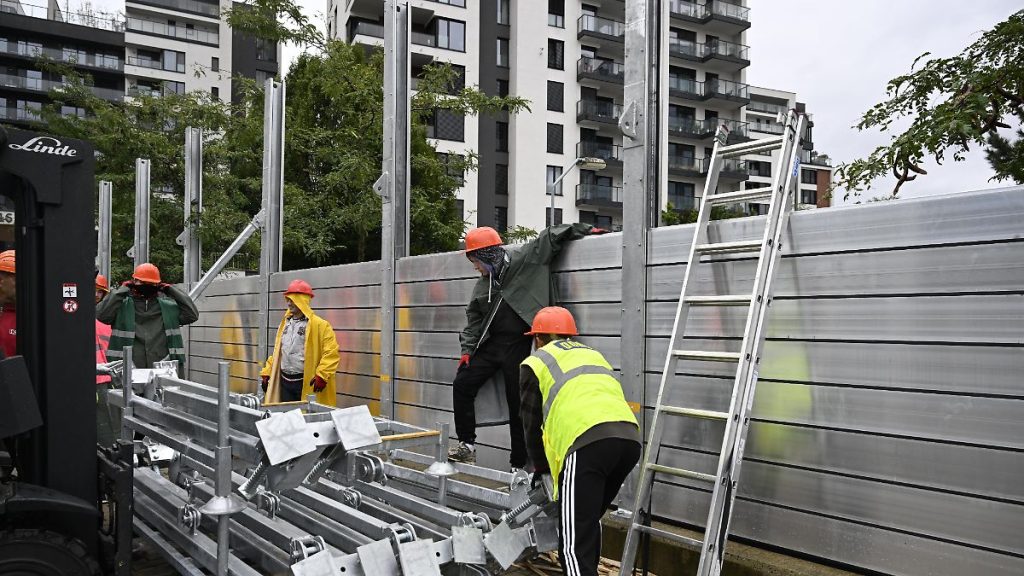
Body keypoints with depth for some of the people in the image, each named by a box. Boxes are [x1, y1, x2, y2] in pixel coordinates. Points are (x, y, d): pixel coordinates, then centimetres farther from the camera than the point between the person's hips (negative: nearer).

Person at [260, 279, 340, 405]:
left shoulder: (319, 325, -10)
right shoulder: (285, 323, 13)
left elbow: (331, 352, -16)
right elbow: (278, 351, 18)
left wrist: (322, 375, -23)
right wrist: (267, 372, 13)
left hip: (307, 384, -7)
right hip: (285, 381, 7)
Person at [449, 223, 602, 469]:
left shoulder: (522, 261, -7)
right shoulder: (483, 285, 11)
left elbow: (551, 237, -3)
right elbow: (474, 319, 16)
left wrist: (585, 229, -5)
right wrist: (467, 350, 6)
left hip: (519, 347, -6)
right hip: (491, 345, 6)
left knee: (518, 404, 0)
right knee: (462, 385, 0)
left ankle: (518, 464, 11)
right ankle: (467, 444, 11)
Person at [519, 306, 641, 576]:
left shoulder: (535, 363, 18)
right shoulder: (593, 354, 35)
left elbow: (533, 423, 20)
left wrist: (541, 467, 36)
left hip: (589, 441, -6)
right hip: (630, 437, 7)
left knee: (575, 537, -4)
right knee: (589, 521, 26)